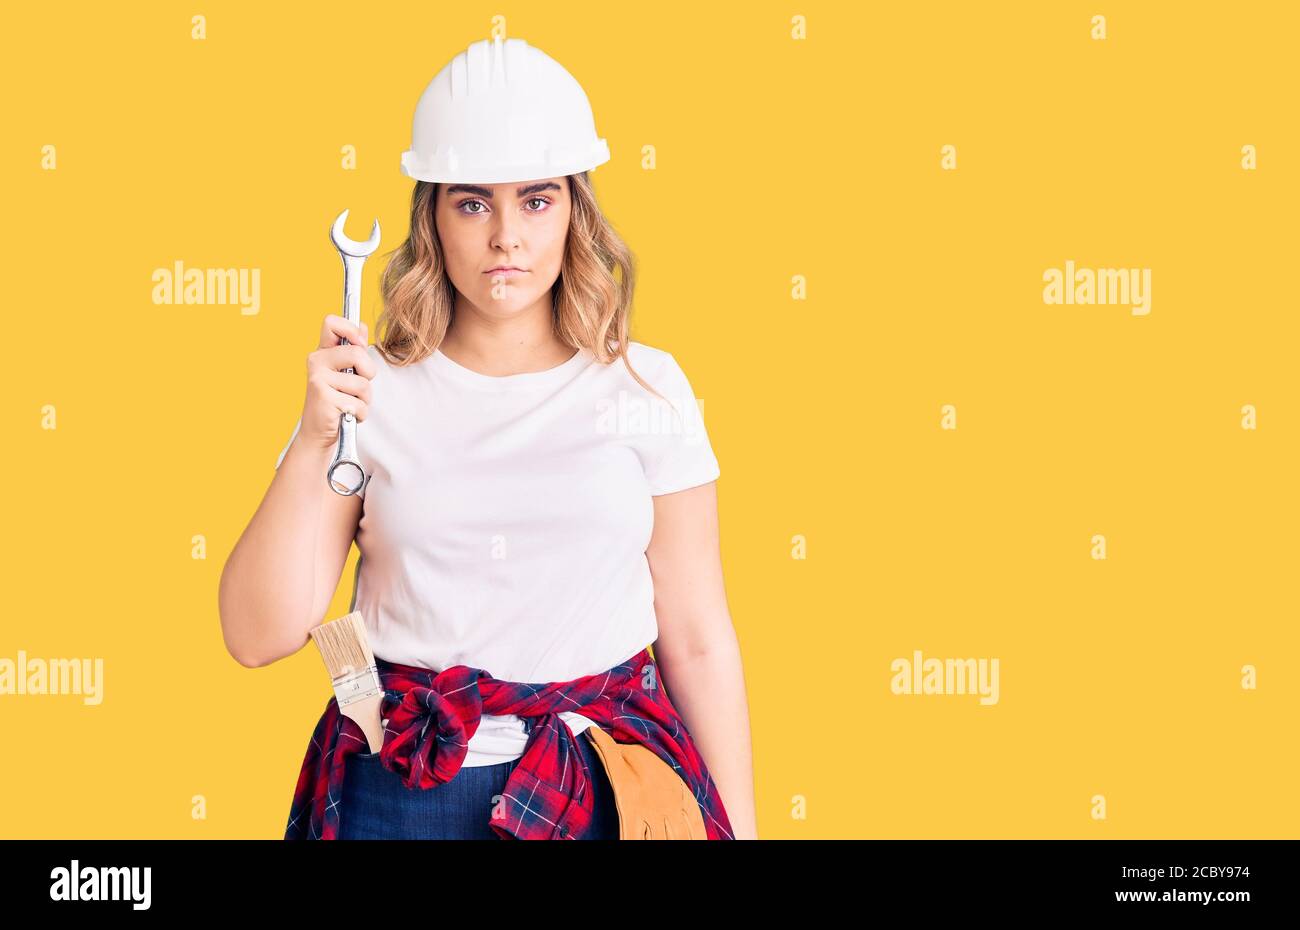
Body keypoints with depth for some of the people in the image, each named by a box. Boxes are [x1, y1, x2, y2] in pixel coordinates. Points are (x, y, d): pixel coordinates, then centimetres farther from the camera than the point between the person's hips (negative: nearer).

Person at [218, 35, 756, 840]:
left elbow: (698, 644, 0)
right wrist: (314, 446, -18)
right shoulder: (370, 394, -3)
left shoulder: (646, 387, -2)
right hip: (406, 788, 0)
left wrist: (737, 830, -1)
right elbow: (259, 637, -8)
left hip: (610, 784, 0)